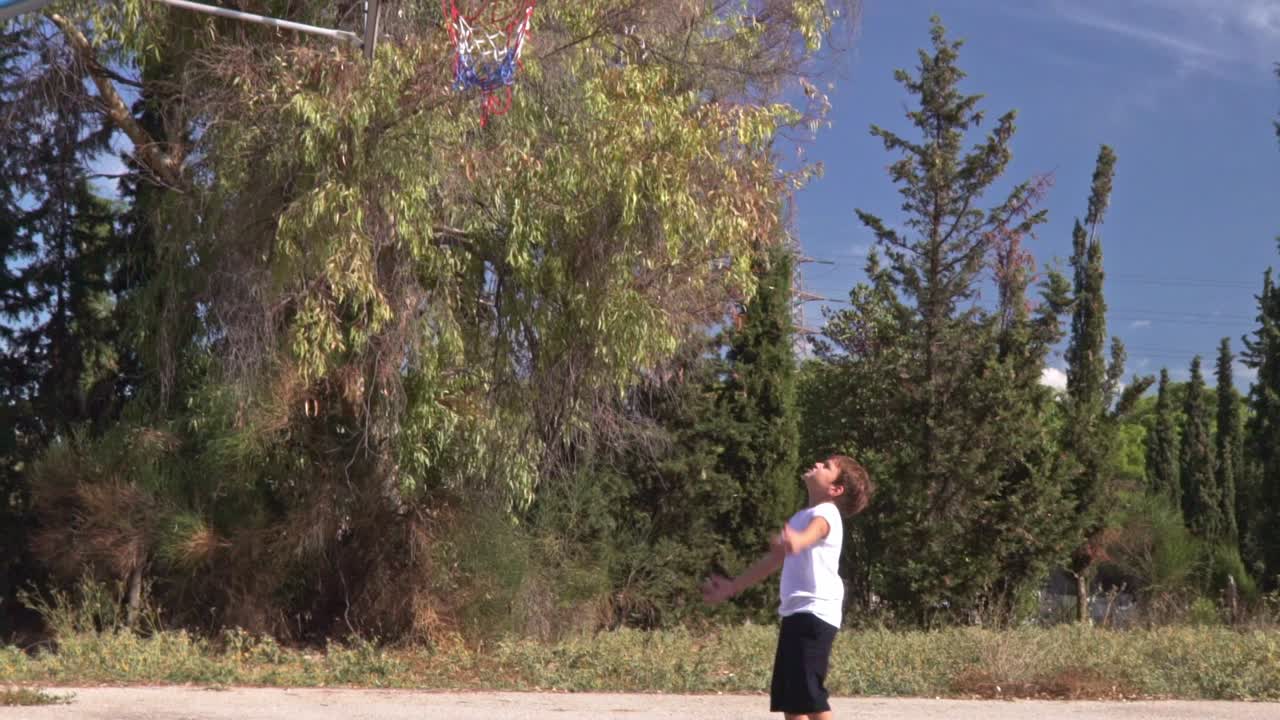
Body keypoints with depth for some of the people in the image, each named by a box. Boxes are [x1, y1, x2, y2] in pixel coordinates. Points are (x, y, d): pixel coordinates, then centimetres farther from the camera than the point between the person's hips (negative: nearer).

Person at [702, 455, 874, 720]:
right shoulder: (800, 517, 22)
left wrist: (796, 540, -57)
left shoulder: (825, 514, -8)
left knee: (809, 693, -13)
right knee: (787, 696, 9)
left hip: (816, 612, -9)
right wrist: (733, 587, 41)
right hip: (796, 612, 9)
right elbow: (775, 558, 34)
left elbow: (813, 532, -34)